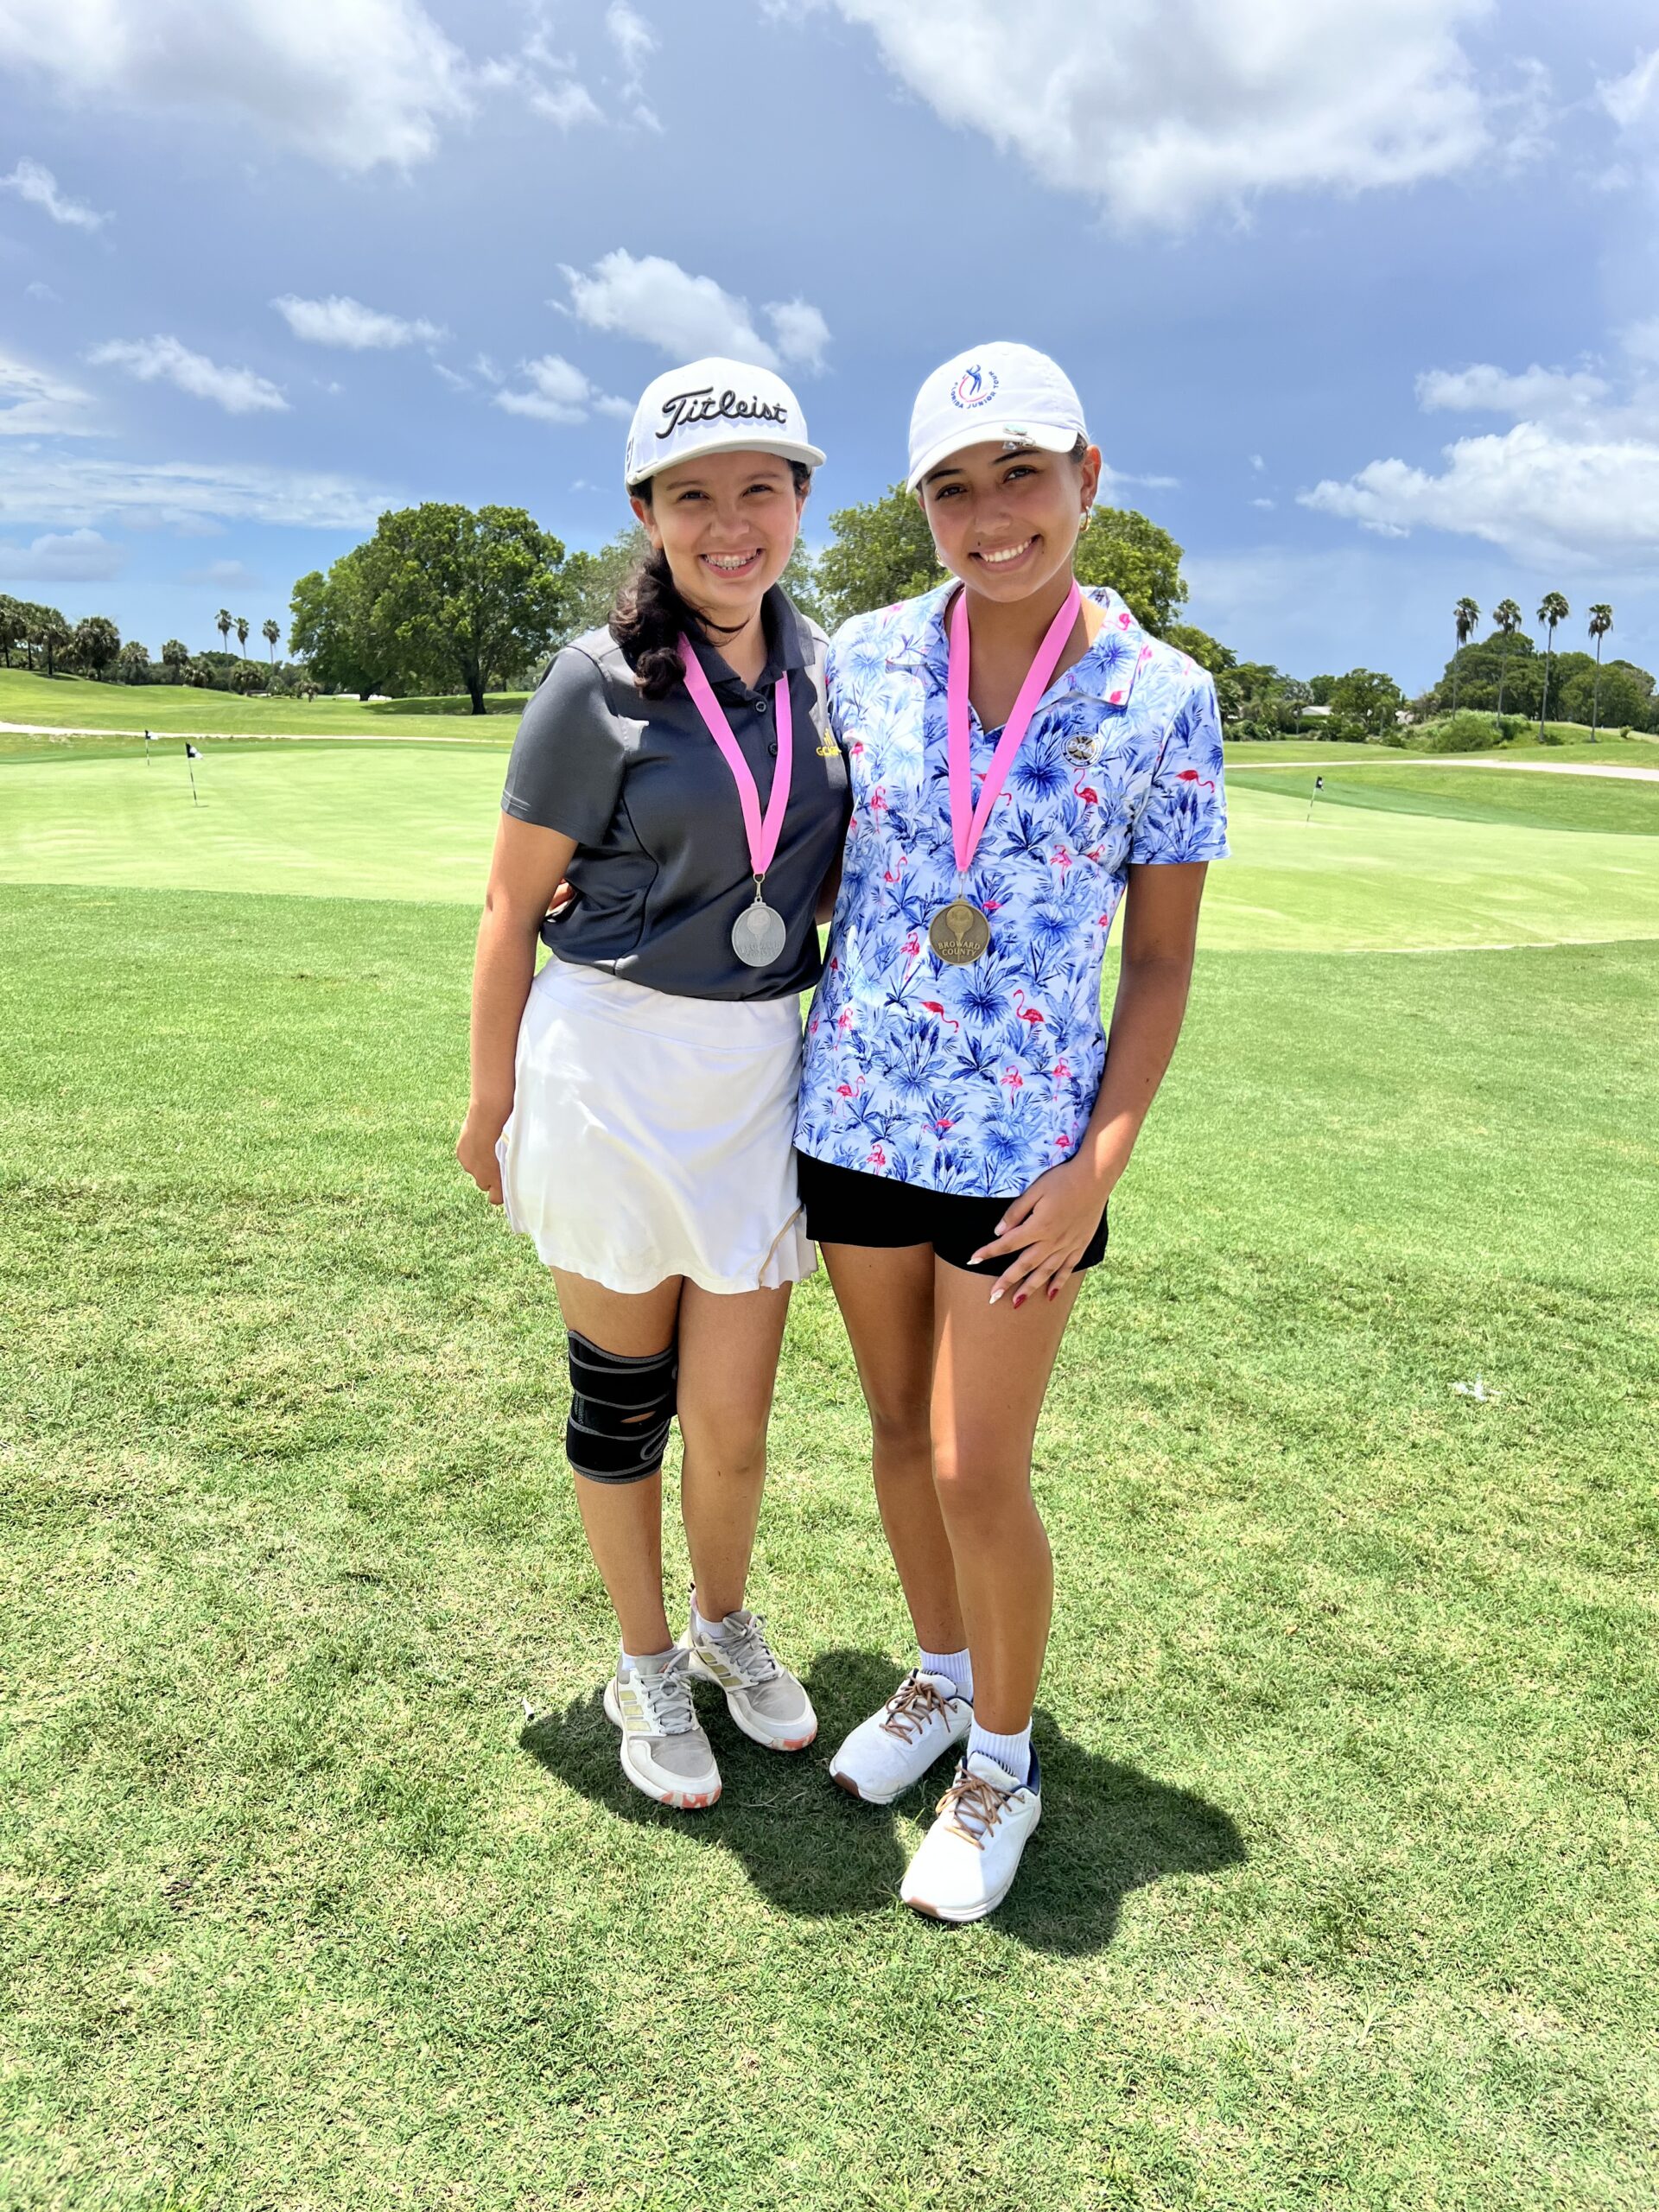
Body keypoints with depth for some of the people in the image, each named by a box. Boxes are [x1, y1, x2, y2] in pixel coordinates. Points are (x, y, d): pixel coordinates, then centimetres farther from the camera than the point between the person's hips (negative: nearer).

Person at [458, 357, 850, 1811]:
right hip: (613, 1064, -3)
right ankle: (645, 1665, 34)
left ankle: (727, 1622, 38)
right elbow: (513, 903, -2)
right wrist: (493, 1100, 1)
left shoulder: (824, 665, 6)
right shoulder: (601, 682, -7)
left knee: (732, 1419, 7)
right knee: (622, 1391, 9)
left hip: (764, 1072, 3)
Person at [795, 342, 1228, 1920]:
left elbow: (1162, 960, -4)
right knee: (898, 1430, 17)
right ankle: (940, 1674, 43)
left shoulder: (1162, 697, -7)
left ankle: (1003, 1763, 29)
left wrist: (1102, 1166, -10)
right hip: (856, 1117, 4)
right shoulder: (865, 659, 0)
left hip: (1026, 1146, -3)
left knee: (977, 1476, 1)